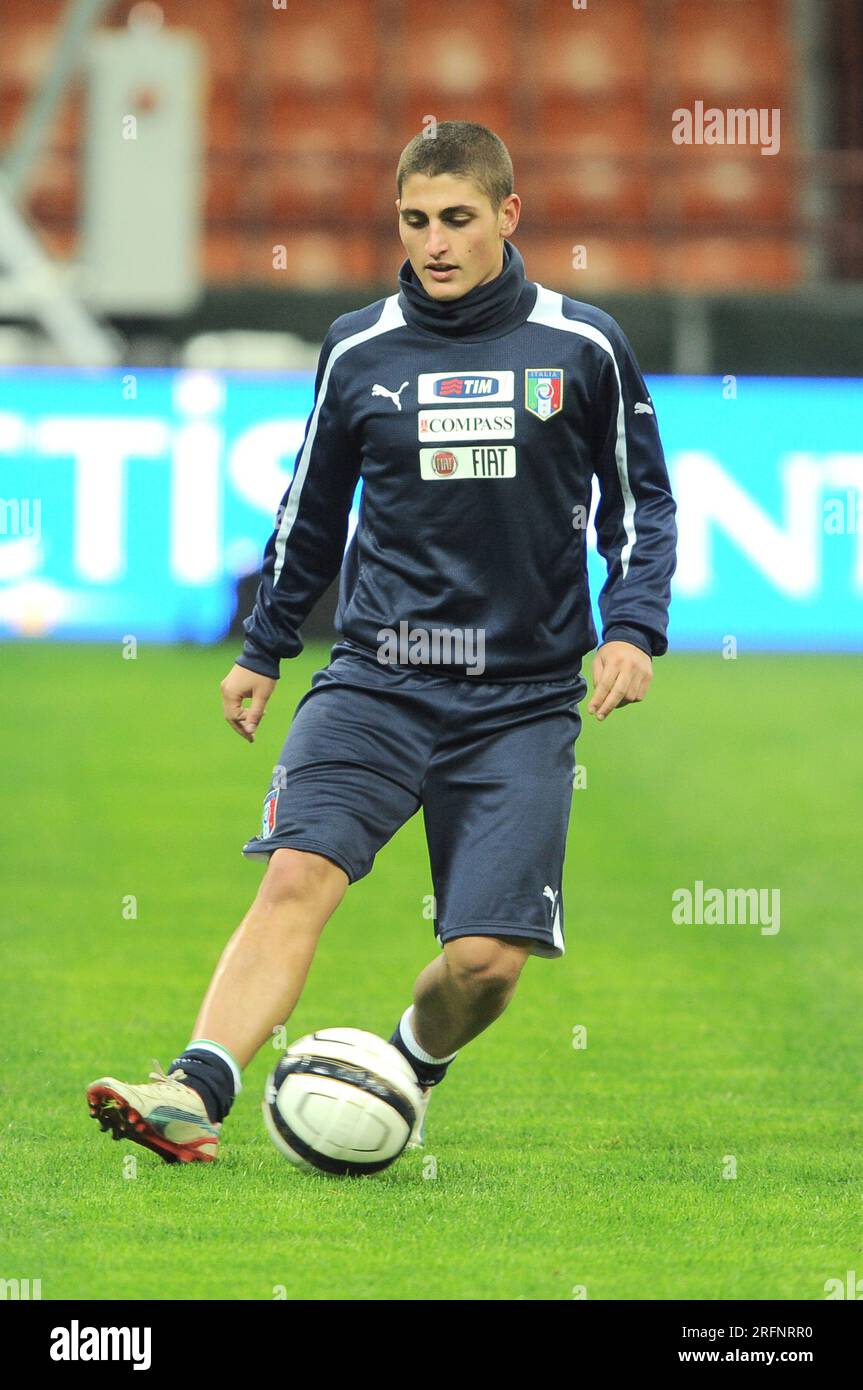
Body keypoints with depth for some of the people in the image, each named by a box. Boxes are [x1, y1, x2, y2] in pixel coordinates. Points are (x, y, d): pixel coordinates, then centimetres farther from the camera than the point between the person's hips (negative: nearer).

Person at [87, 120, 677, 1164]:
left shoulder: (581, 347, 2)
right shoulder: (359, 349, 6)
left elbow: (640, 503, 11)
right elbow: (313, 507, 20)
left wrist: (633, 627, -3)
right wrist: (262, 647, 23)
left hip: (523, 696, -1)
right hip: (376, 677, 1)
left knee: (487, 959, -8)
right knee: (297, 875, -22)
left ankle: (413, 1066, 24)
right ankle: (195, 1094, -32)